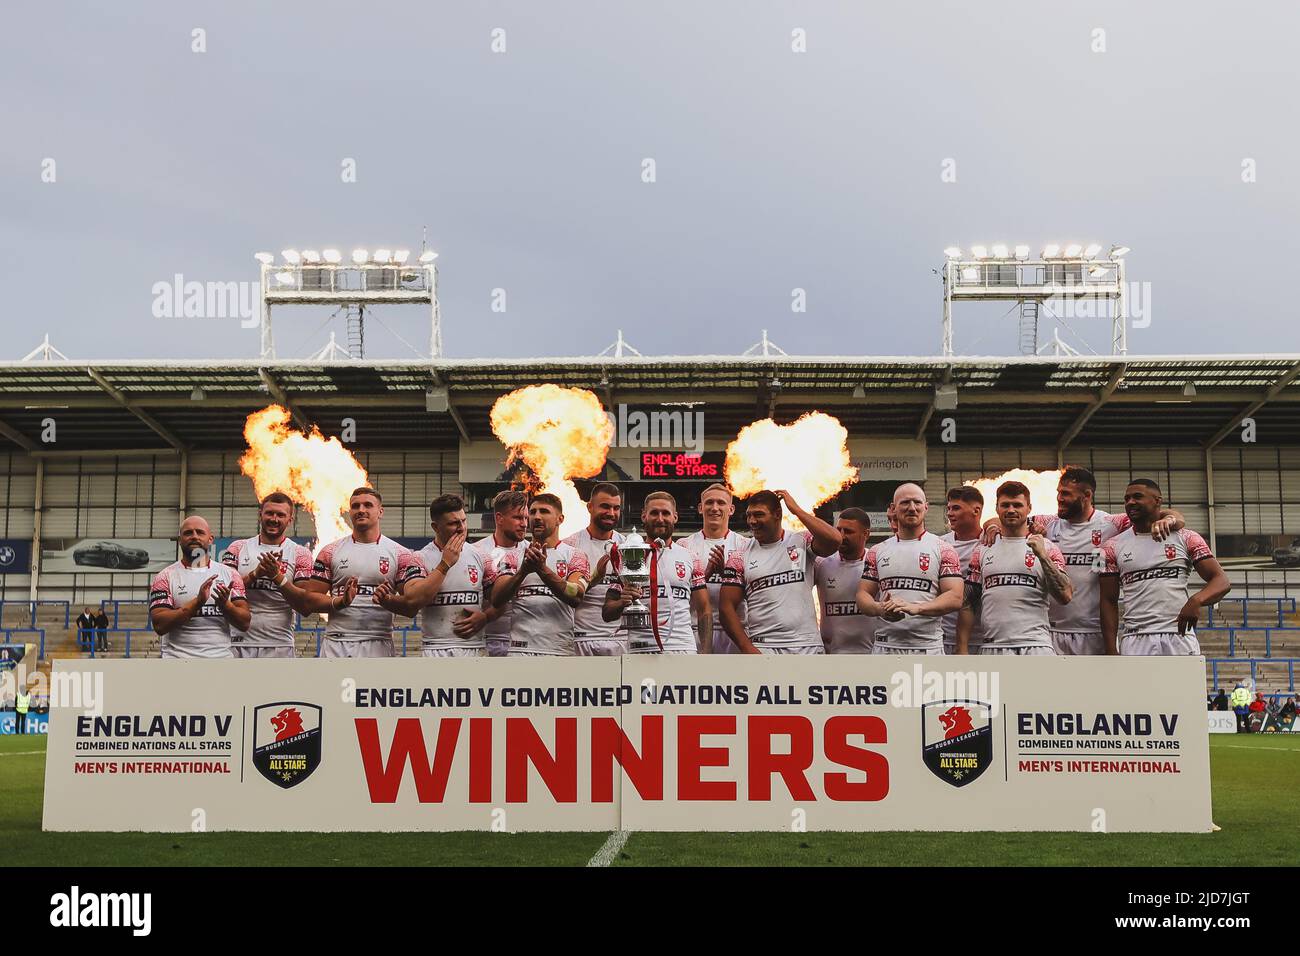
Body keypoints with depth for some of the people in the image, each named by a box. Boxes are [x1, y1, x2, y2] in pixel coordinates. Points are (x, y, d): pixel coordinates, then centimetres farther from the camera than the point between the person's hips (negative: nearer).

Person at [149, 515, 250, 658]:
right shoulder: (165, 577, 1)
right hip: (179, 656, -2)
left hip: (222, 655, 2)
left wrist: (225, 604, -16)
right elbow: (159, 625, -11)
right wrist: (197, 602, -20)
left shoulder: (229, 574, 7)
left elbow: (244, 623, 2)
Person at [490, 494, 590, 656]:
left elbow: (576, 597, -10)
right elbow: (496, 600, -2)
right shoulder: (513, 557, 13)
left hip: (561, 649, -1)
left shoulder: (574, 556, 7)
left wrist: (543, 569, -23)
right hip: (520, 649, 1)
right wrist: (523, 571, -19)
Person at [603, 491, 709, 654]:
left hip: (683, 647, 1)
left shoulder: (690, 558, 11)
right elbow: (607, 613, 6)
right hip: (639, 648, 0)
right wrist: (622, 603, -17)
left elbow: (704, 611, 10)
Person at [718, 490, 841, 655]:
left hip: (807, 646, 0)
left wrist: (796, 509, -9)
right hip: (762, 648, 0)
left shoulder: (802, 542, 4)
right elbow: (727, 607, 2)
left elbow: (833, 540, -17)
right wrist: (747, 648, -9)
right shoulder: (740, 558, 5)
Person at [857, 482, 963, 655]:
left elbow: (955, 598, -5)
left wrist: (916, 608, -21)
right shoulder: (877, 552, 13)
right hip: (884, 646, 2)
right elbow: (863, 595, 11)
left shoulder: (942, 549, 4)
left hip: (928, 648, -2)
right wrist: (880, 608, -13)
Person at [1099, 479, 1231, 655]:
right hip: (1135, 640, 1)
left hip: (1180, 636, -1)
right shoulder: (1114, 546, 9)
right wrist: (1111, 651, -1)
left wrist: (1197, 600, -23)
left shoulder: (1185, 539, 6)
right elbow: (1109, 601, 9)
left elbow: (1221, 582, 0)